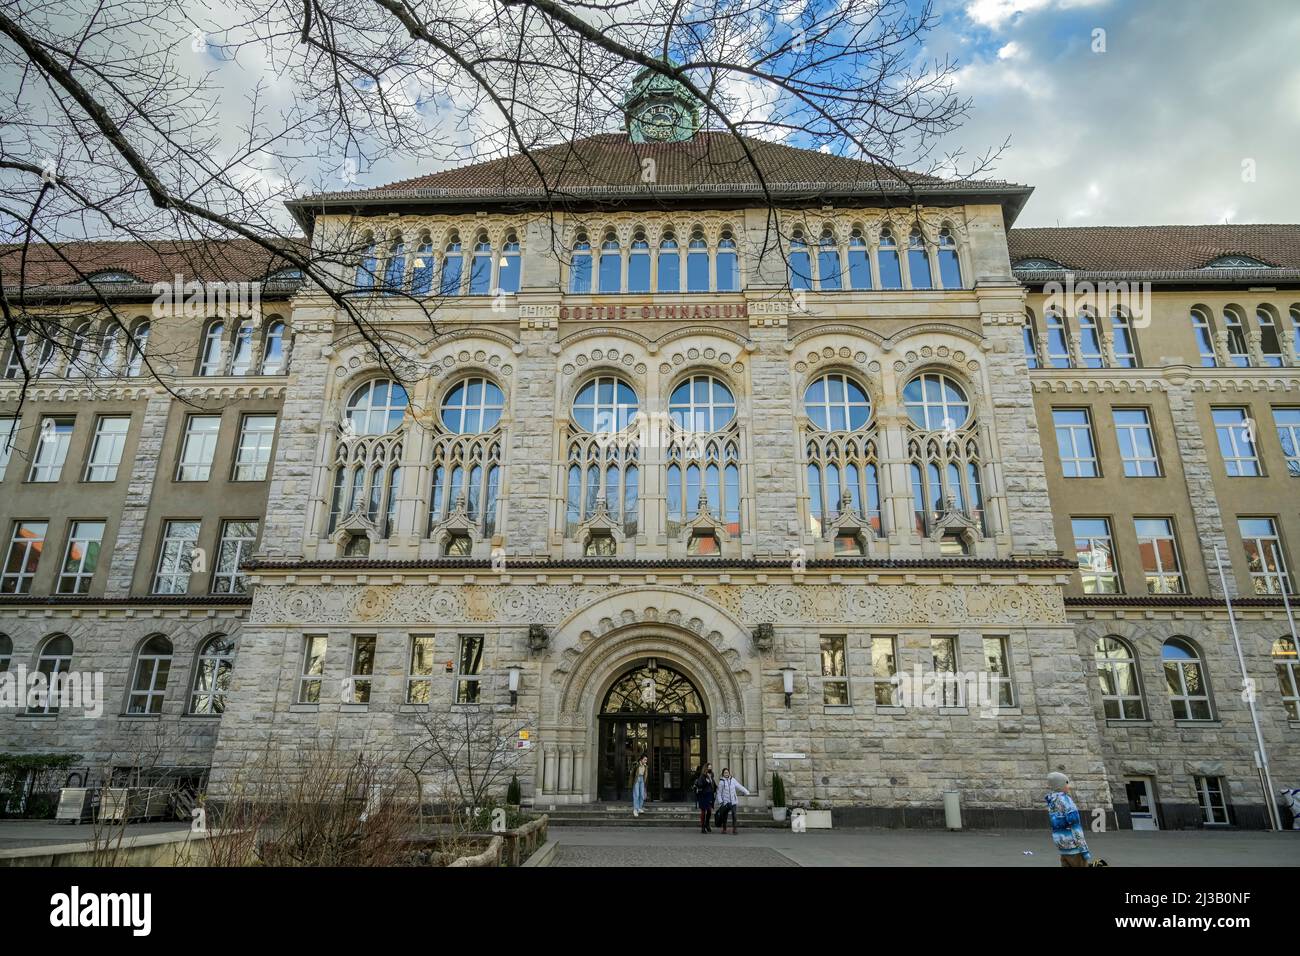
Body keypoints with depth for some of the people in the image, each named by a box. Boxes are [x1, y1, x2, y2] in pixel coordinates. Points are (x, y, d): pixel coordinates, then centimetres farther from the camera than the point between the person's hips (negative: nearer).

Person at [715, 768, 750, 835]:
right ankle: (724, 829, 26)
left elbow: (739, 786, 10)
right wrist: (720, 802, -6)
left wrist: (746, 792, 9)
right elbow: (719, 793, -1)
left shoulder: (733, 780, 3)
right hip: (725, 802, -1)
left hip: (733, 801, 1)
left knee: (734, 815, -11)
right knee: (725, 816, 7)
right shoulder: (721, 782, -4)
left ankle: (734, 830, -8)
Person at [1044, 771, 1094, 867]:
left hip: (1061, 843, 7)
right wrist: (1084, 849, -14)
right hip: (1073, 844, -7)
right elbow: (1075, 826, -16)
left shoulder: (1051, 802, 9)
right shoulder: (1065, 799, -15)